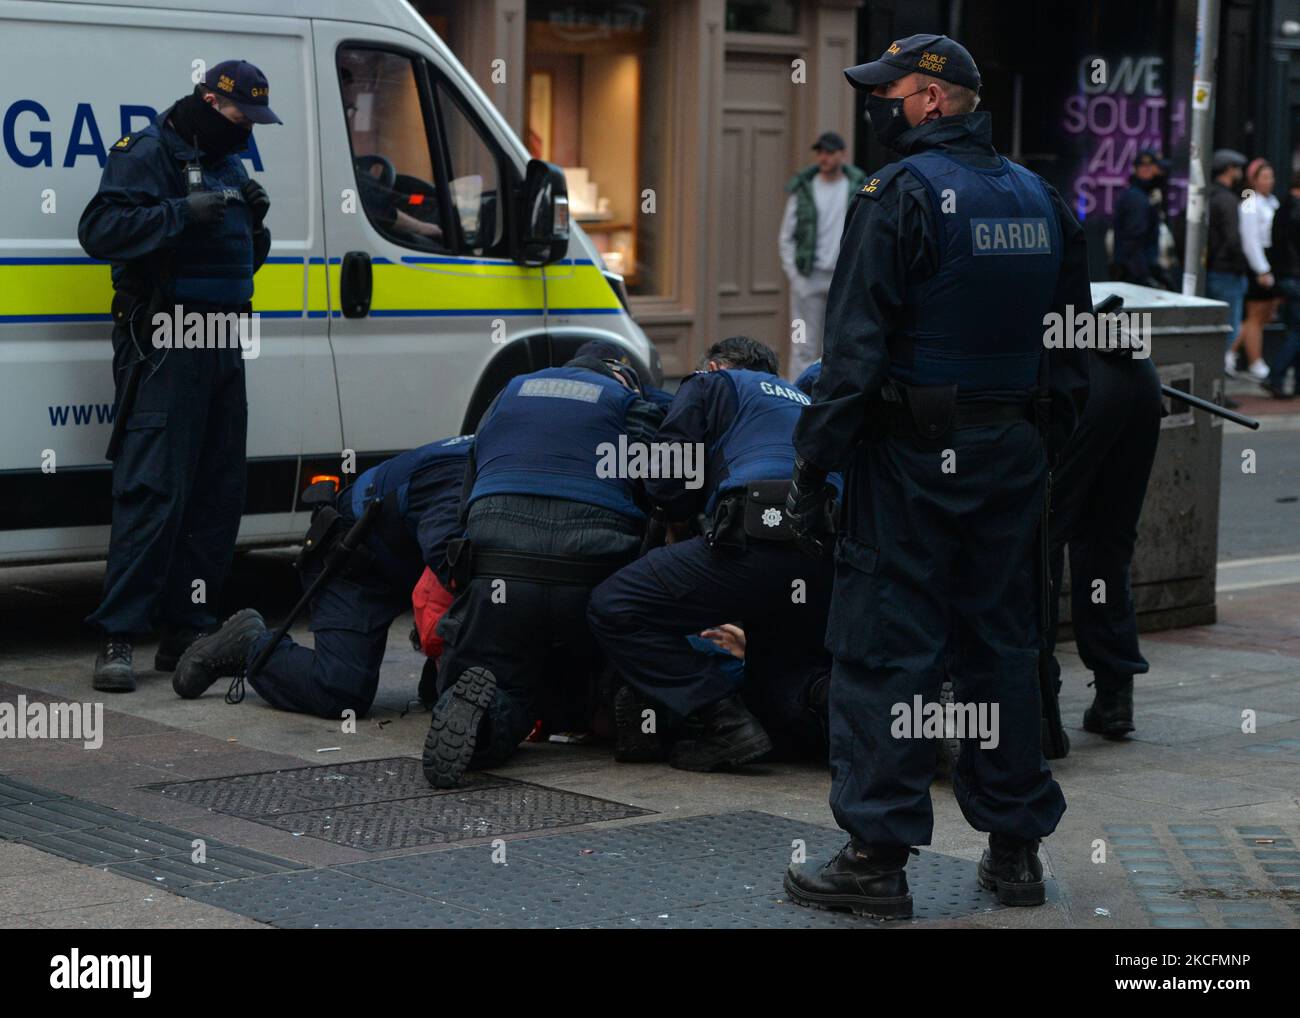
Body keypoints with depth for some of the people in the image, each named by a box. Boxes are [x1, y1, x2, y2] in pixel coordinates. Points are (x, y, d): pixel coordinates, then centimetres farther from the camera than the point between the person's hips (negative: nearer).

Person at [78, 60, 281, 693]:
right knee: (152, 490, -13)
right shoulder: (147, 154, -5)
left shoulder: (230, 165, 20)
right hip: (164, 344, -8)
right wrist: (182, 212, -24)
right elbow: (98, 230, -16)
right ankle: (118, 638, -11)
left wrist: (255, 220, 4)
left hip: (223, 344, 8)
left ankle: (184, 631, 13)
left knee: (218, 495, 6)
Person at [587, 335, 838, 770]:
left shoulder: (712, 383, 19)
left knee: (612, 609, 2)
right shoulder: (802, 399, 39)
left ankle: (722, 720, -12)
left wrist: (678, 524, 30)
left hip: (760, 538, -7)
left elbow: (665, 475, 7)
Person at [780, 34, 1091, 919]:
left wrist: (813, 467, -14)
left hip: (914, 457, -7)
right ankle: (1016, 849, 19)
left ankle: (878, 858, -1)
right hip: (1014, 460, 7)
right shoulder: (1039, 200, 12)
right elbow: (1072, 348, 16)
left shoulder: (901, 194, -11)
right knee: (1002, 647, 13)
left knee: (885, 651, -2)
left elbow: (856, 349, -17)